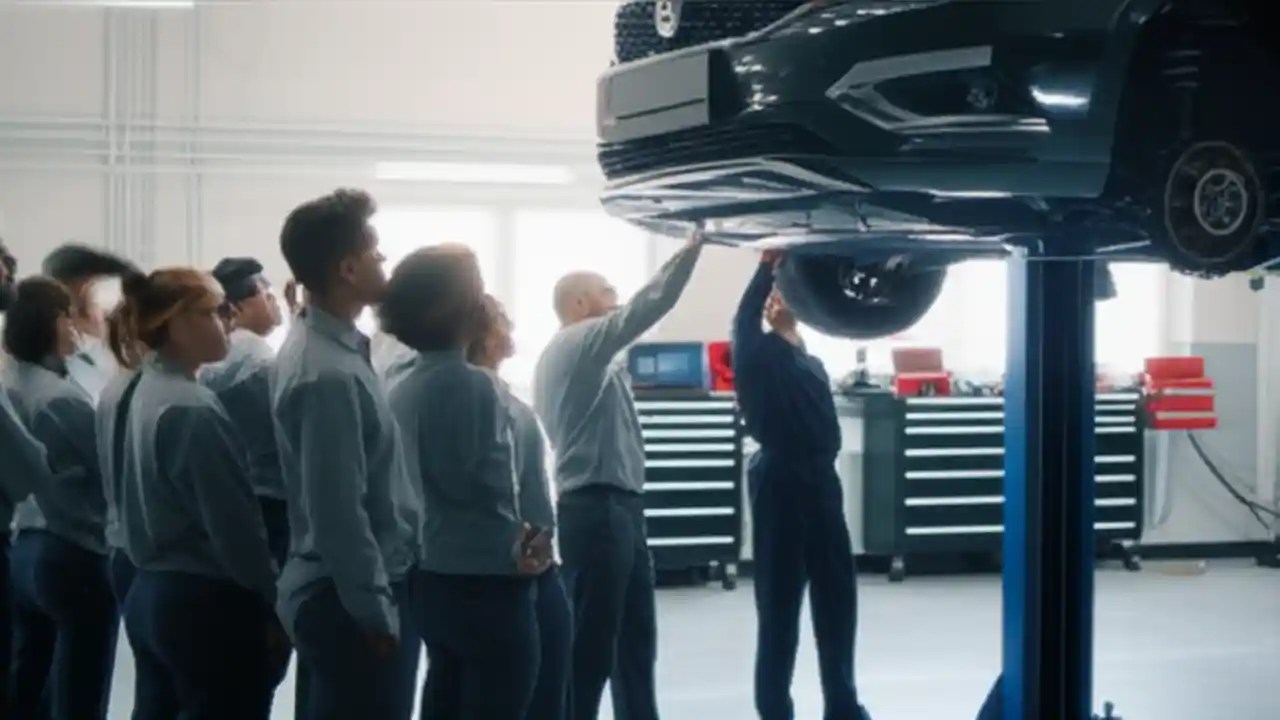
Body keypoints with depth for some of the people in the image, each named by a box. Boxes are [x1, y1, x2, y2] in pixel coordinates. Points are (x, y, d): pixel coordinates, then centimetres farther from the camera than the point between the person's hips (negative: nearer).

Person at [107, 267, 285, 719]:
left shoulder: (139, 394, 9)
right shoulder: (193, 410, -18)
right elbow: (234, 524, -19)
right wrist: (274, 603, -10)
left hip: (150, 594, 9)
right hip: (207, 602, -9)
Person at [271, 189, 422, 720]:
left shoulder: (331, 346, 9)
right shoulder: (328, 374, -22)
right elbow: (338, 511, -24)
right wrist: (376, 611, -18)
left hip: (349, 593, 10)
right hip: (350, 600, -10)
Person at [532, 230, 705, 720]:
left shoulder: (582, 354, 22)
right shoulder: (577, 343, -10)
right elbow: (645, 309, -19)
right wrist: (690, 249, -16)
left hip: (613, 507, 11)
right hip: (598, 509, -11)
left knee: (635, 637, 16)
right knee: (592, 643, -8)